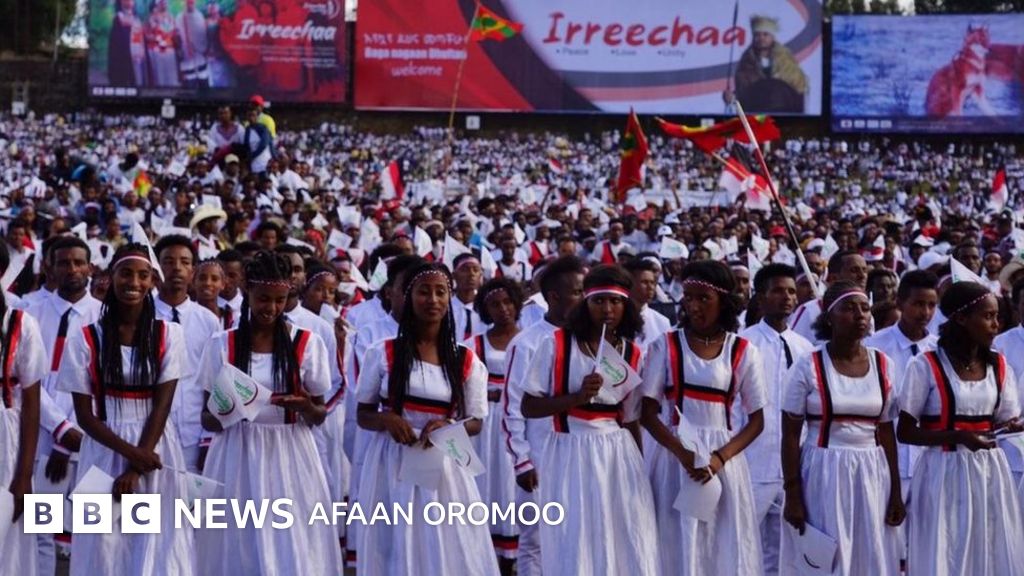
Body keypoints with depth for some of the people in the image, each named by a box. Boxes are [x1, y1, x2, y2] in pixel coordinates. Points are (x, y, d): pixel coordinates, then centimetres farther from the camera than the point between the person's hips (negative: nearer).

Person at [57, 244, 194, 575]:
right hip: (105, 450, 0)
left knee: (158, 546, -1)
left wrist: (135, 469, -13)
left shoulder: (168, 335, 1)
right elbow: (84, 414, -2)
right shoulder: (86, 339, -2)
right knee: (106, 547, 0)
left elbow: (162, 404, -5)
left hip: (156, 446, 1)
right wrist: (129, 452, -15)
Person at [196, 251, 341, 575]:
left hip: (289, 458, -1)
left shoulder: (307, 344, 1)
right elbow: (207, 420, 5)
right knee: (238, 549, 1)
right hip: (237, 459, 1)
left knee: (293, 550, -4)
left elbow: (319, 416, 6)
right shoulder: (222, 345, 3)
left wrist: (303, 406, -16)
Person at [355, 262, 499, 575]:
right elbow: (363, 416, 5)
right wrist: (387, 419, -17)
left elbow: (475, 422, 7)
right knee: (394, 549, 2)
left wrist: (447, 426, -14)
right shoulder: (383, 354, 0)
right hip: (392, 465, -1)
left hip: (443, 467, 1)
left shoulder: (466, 362, 3)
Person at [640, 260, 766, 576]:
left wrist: (719, 458, -14)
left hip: (723, 459, 0)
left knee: (726, 548, 0)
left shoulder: (743, 353, 2)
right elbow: (648, 413, -2)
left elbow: (756, 421, 2)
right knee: (677, 546, -2)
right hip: (674, 456, 0)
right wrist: (682, 452, -18)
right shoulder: (665, 346, 1)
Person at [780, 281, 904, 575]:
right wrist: (792, 495, -10)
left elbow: (887, 433, 9)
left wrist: (896, 492, 6)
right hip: (822, 476, -4)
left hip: (871, 476, 4)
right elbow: (790, 435, -5)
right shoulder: (808, 367, -6)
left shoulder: (883, 366, 5)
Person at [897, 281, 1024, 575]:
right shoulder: (926, 366, -8)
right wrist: (958, 436, -20)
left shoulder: (1000, 366, 7)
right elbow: (905, 432, -7)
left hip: (989, 473, 5)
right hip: (944, 475, -5)